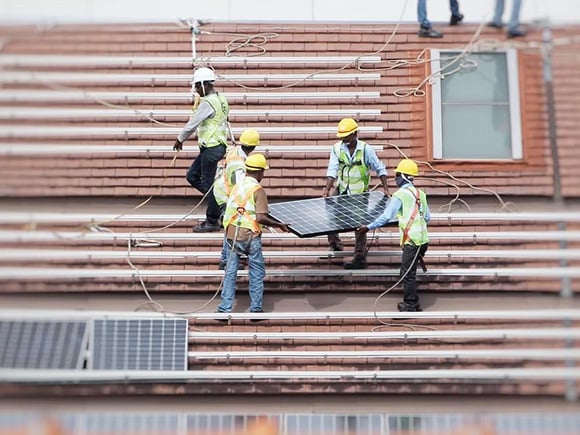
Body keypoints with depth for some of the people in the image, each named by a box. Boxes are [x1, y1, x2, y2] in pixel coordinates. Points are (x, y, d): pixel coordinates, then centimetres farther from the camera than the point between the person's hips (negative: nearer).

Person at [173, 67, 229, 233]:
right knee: (192, 176, 15)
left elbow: (192, 123, -14)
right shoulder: (220, 99, 11)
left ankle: (212, 222, 7)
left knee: (208, 183, -1)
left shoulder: (207, 103, -18)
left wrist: (180, 139, 0)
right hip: (215, 145, 10)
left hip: (211, 148, -10)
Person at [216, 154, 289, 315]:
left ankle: (225, 307, 9)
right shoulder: (258, 190, -9)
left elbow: (230, 211, 13)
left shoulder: (236, 186, 9)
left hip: (232, 234, 5)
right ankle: (256, 308, 12)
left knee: (230, 272, 10)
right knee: (257, 272, 9)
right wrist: (280, 225, -8)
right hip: (249, 235, -5)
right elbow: (261, 217, -18)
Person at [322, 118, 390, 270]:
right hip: (341, 191, 3)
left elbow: (380, 169, -2)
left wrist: (385, 189, -8)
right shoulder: (337, 148, -4)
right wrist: (327, 189, -25)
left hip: (360, 193, -3)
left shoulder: (366, 149, -10)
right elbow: (332, 169, -13)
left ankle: (360, 258, 9)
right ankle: (335, 244, 11)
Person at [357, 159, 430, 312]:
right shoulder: (420, 194, 12)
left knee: (407, 274, 2)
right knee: (409, 272, 17)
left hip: (412, 241, -8)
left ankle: (410, 306, 8)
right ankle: (414, 303, 23)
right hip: (423, 239, 8)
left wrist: (368, 227, -7)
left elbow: (386, 216, -14)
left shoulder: (400, 195, -9)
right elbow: (427, 217, 16)